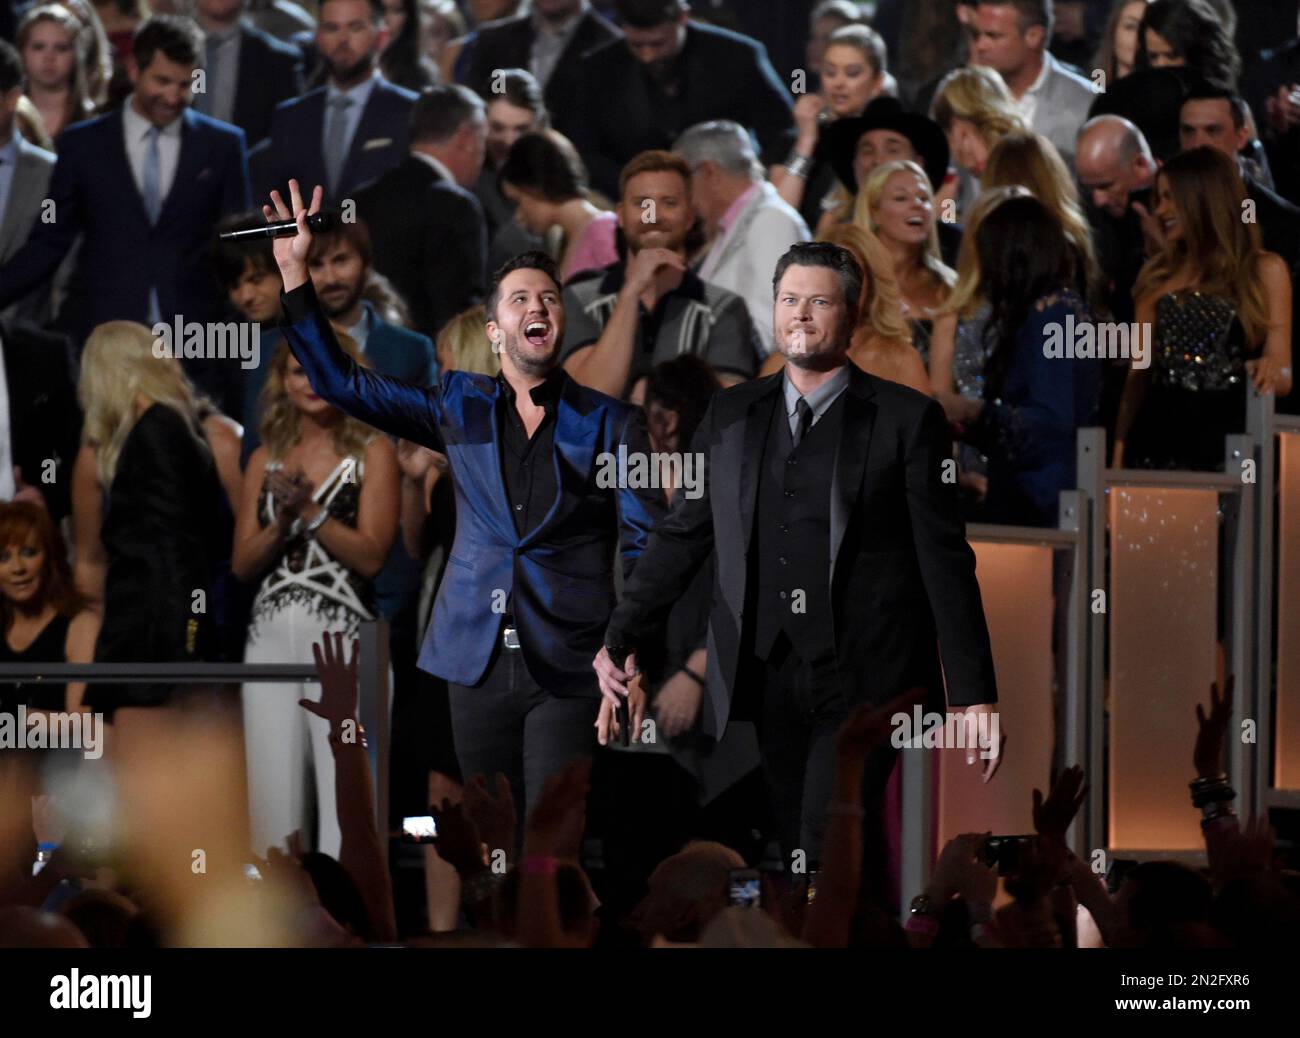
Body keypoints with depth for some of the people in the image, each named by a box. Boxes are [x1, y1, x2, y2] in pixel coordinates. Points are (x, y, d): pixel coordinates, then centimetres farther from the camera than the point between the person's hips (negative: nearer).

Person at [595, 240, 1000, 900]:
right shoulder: (732, 416, 12)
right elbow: (683, 535, 15)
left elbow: (944, 557, -1)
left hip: (863, 678, -4)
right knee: (806, 852, 6)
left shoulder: (906, 419, 1)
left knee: (830, 844, -18)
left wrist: (973, 694, -3)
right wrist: (623, 636, 5)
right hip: (769, 676, 4)